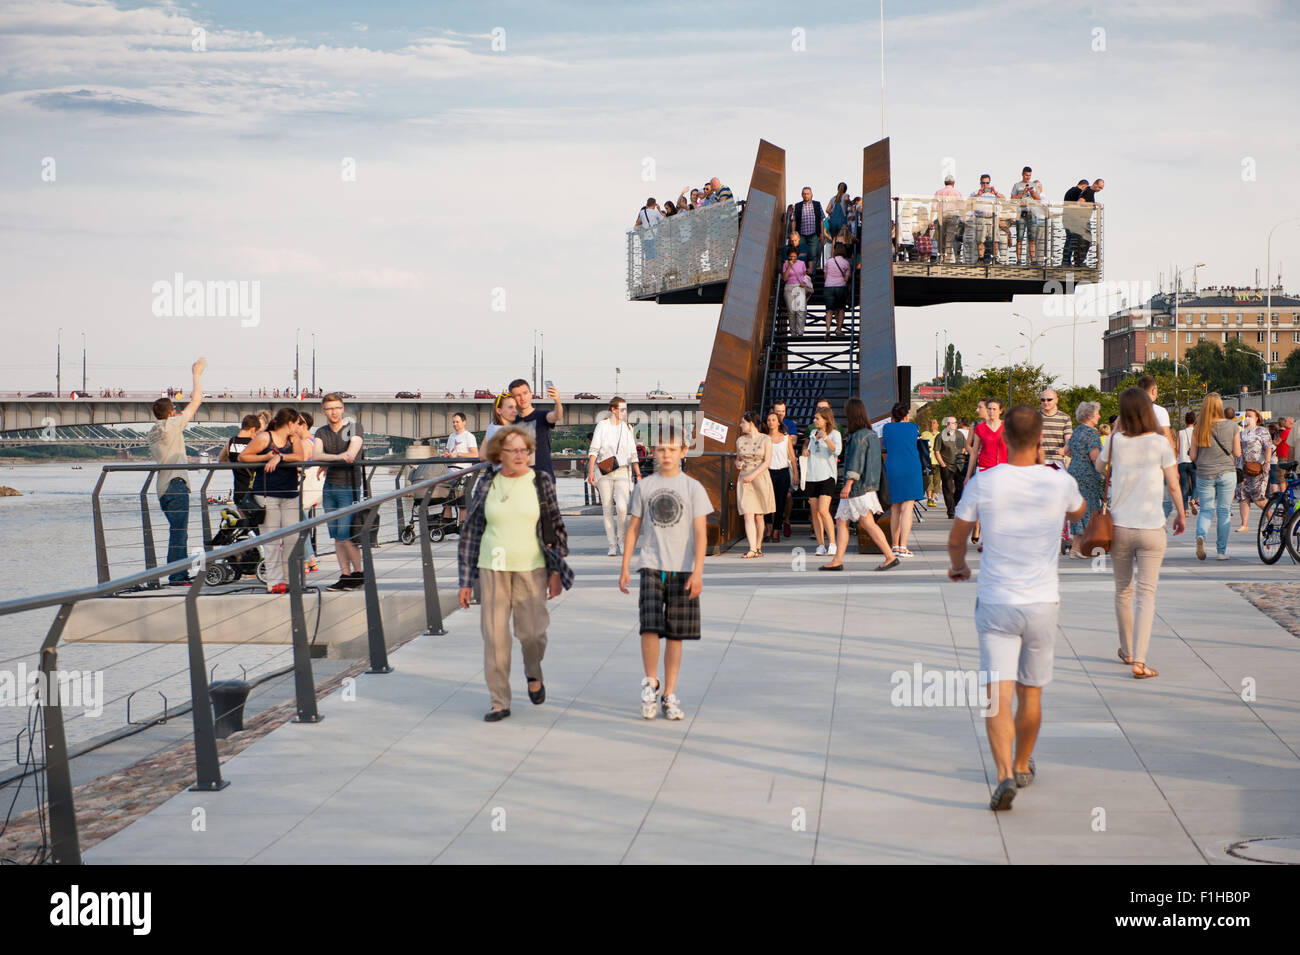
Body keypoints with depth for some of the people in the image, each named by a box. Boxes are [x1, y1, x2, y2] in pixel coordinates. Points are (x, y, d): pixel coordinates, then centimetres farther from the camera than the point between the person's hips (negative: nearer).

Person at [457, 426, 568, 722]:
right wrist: (466, 581, 6)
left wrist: (556, 571, 0)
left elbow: (556, 528, 5)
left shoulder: (541, 482, 2)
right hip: (492, 568, 1)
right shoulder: (486, 486, 4)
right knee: (494, 635, -1)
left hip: (531, 568, -1)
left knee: (531, 631, 0)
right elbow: (472, 532, 8)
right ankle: (499, 702, 9)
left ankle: (533, 674, 33)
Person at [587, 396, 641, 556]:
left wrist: (638, 473, 7)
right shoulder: (602, 426, 1)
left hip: (622, 472, 1)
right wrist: (591, 471, -12)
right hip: (604, 471, -1)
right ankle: (612, 546, 9)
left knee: (622, 507, -17)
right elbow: (593, 450, -3)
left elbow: (633, 454, 12)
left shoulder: (627, 428, 9)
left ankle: (621, 540, 1)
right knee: (607, 510, 0)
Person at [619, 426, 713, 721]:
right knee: (650, 626, -15)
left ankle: (669, 695, 14)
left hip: (682, 569, 0)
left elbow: (700, 533, -3)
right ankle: (651, 682, 7)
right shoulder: (644, 487, 7)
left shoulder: (693, 487, 1)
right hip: (651, 566, 1)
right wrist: (625, 567, 7)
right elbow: (633, 528, 11)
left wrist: (697, 572, -12)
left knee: (675, 635, 4)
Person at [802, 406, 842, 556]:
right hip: (811, 475, 6)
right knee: (815, 512, 3)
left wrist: (826, 438, -31)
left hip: (827, 475, -6)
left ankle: (832, 544, -12)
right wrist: (805, 450, 10)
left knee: (823, 510, -17)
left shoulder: (834, 434, -1)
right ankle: (820, 545, 6)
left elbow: (837, 450, -17)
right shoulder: (813, 432, 16)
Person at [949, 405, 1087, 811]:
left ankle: (1005, 774, -21)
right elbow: (1078, 512, 20)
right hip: (1042, 602, 2)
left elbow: (956, 538, 6)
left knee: (998, 696, -5)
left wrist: (957, 565, 29)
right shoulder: (1060, 482, -6)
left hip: (995, 603, -2)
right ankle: (1023, 765, 33)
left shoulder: (983, 483, -9)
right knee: (1031, 693, 16)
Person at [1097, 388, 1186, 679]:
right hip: (1151, 528, -2)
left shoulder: (1116, 441, -3)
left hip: (1119, 527, 2)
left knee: (1123, 590, 17)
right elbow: (1173, 484, -2)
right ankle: (1139, 660, -10)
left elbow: (1099, 466, 17)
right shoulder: (1159, 443, -8)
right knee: (1146, 593, -1)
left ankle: (1127, 650, 31)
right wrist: (1181, 514, 14)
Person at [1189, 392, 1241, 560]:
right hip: (1227, 473, -1)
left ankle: (1201, 535, -19)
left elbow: (1193, 456, 0)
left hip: (1204, 475, 1)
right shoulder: (1231, 426, -4)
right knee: (1224, 511, 8)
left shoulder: (1198, 428, -3)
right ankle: (1222, 550, 11)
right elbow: (1237, 453, 0)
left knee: (1206, 510, 10)